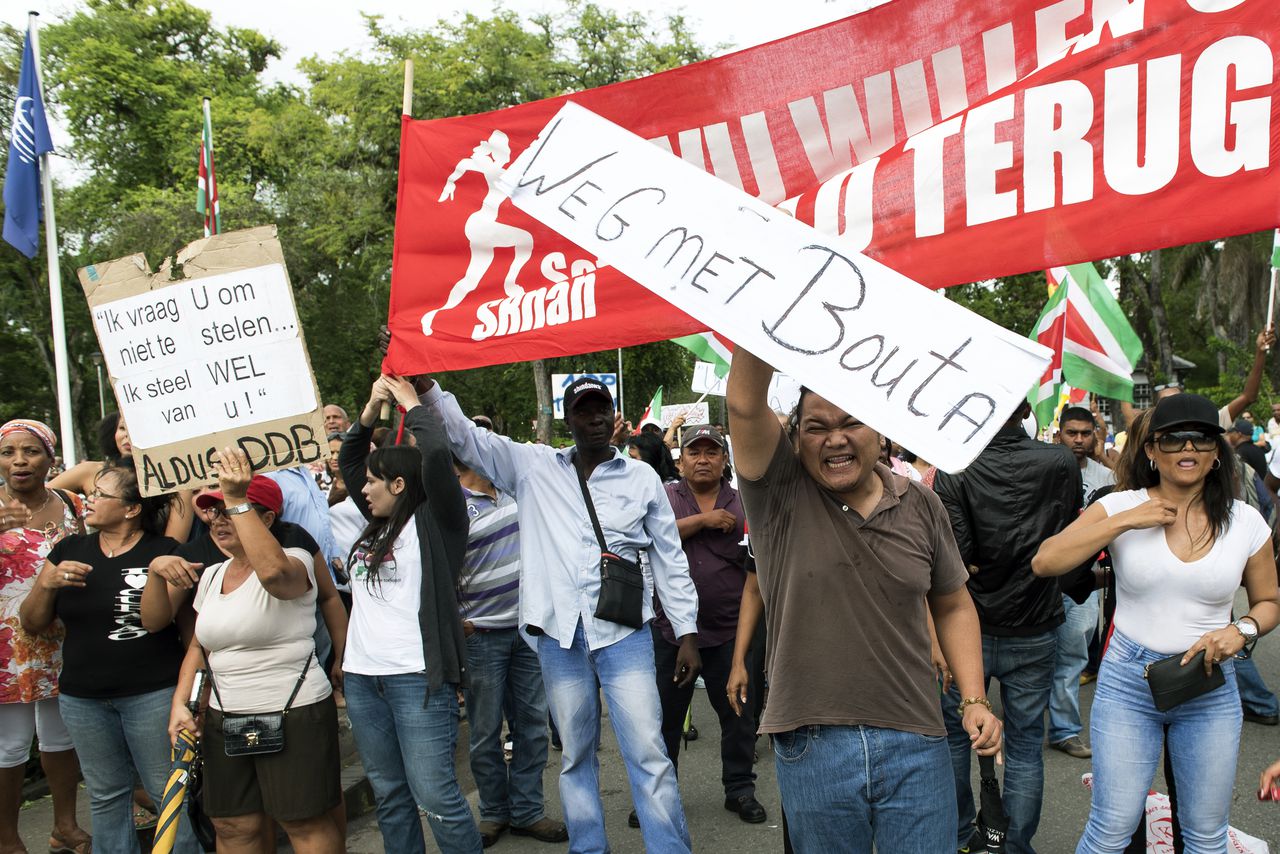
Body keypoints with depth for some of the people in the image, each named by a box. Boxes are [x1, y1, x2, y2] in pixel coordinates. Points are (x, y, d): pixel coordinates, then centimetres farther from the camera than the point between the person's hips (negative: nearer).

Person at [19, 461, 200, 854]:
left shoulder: (164, 552, -8)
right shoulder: (69, 550, 5)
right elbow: (32, 624, 7)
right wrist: (46, 584, -9)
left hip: (152, 694, -4)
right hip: (82, 698, 5)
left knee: (168, 792, 2)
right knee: (105, 796, 17)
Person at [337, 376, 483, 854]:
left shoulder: (433, 521, -5)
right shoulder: (378, 524, 16)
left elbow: (436, 456, -20)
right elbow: (347, 460, 24)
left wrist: (410, 403, -5)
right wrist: (371, 410, 13)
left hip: (417, 676, -8)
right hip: (362, 676, 8)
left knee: (434, 794, -8)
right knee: (388, 794, 14)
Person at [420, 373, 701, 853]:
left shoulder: (642, 478, 4)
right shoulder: (533, 466, 6)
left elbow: (670, 560, 7)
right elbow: (463, 435, 4)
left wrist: (687, 634, 5)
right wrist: (421, 379, -8)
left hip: (624, 633, -1)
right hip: (559, 634, 2)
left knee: (649, 755, -3)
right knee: (575, 756, 13)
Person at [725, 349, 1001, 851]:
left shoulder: (921, 506, 4)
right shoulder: (780, 495, -6)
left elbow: (953, 607, 14)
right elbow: (745, 403, -21)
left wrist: (975, 699, 5)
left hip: (915, 740, 2)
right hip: (811, 746, -2)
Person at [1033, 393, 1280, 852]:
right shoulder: (1120, 506, -6)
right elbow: (1044, 562, -17)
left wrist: (1242, 630, -9)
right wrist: (1126, 521, -20)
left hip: (1211, 687, 2)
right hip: (1127, 682, -2)